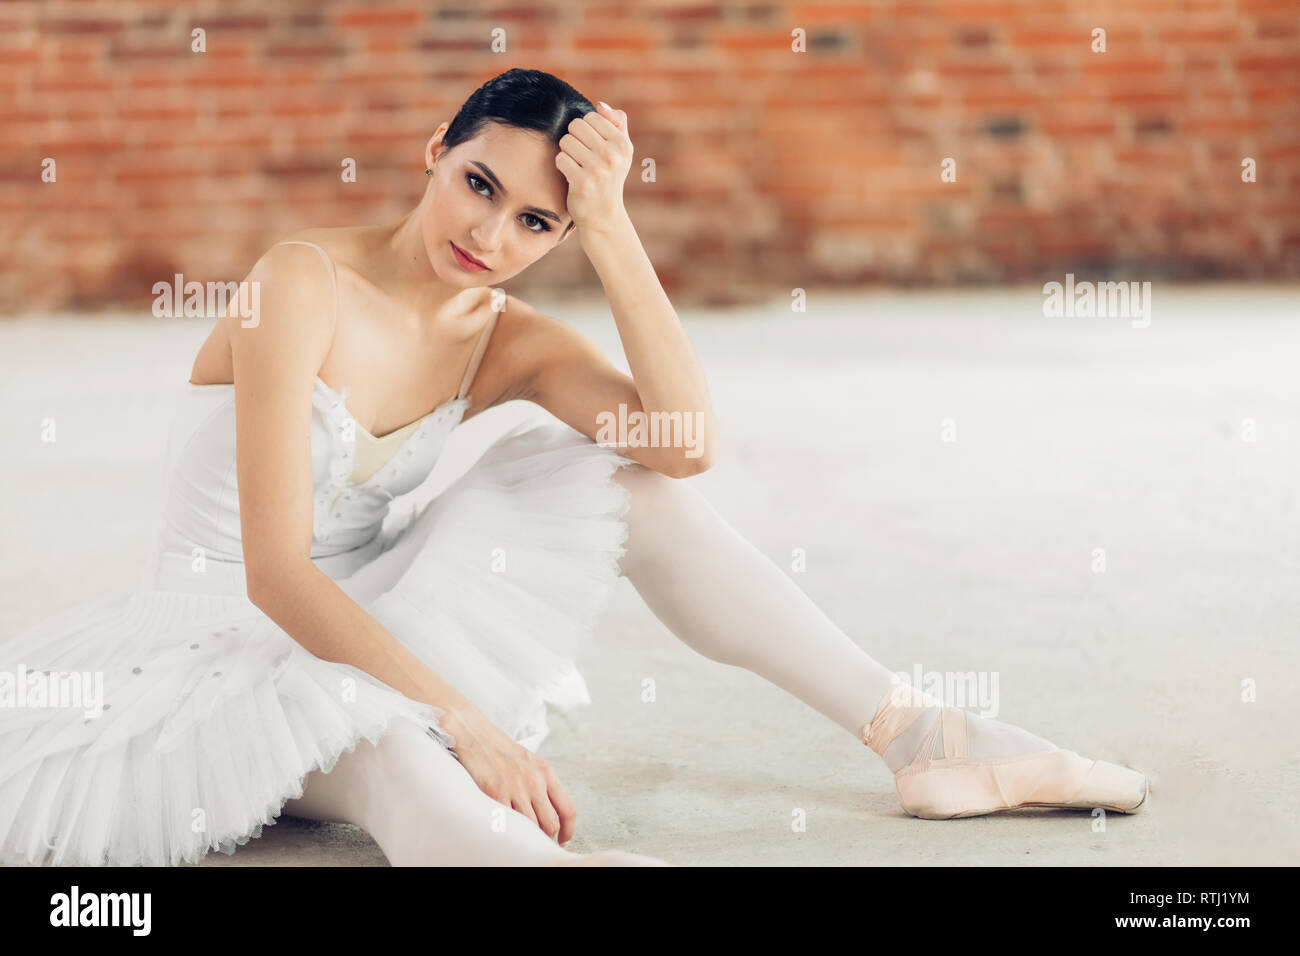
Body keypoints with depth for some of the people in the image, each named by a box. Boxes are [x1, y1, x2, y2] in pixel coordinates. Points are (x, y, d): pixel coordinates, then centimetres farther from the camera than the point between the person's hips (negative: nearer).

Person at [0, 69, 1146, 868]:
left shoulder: (511, 343, 0)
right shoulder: (306, 283, -19)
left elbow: (688, 444, -19)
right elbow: (276, 573, -27)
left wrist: (610, 227, -22)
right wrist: (466, 720, -36)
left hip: (369, 639, 6)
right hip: (229, 648, -6)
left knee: (629, 476, -8)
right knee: (379, 745, -43)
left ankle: (919, 736, -10)